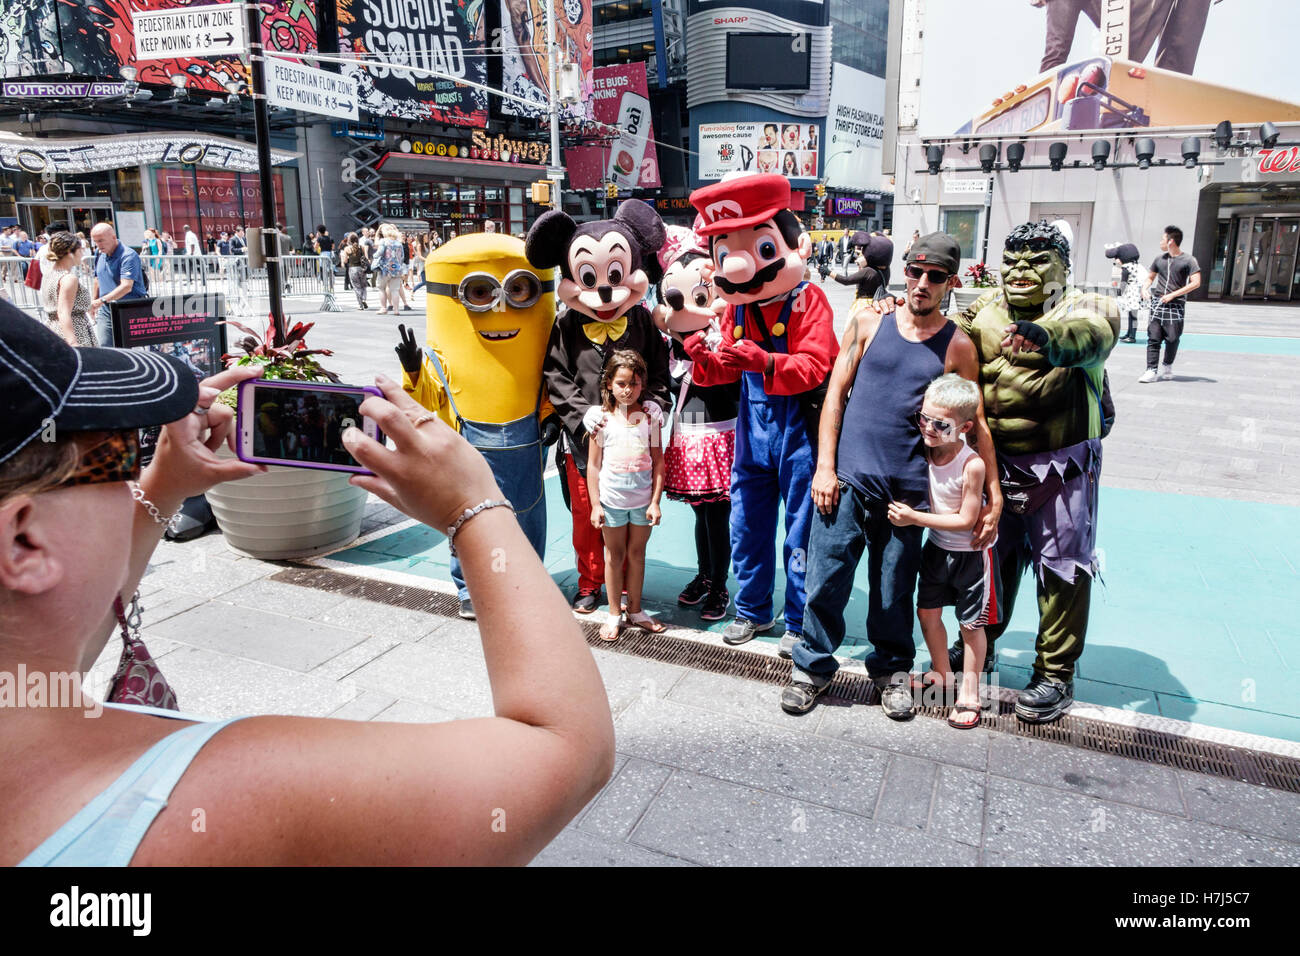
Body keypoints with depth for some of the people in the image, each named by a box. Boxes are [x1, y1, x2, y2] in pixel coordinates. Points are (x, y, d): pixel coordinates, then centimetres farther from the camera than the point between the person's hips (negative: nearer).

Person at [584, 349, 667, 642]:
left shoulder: (649, 417, -1)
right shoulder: (602, 418, -4)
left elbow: (658, 461, 1)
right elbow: (593, 465, -1)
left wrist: (655, 502, -4)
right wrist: (595, 505, -4)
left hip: (643, 499, 1)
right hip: (612, 499, -1)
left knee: (637, 554, 13)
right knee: (614, 555, 10)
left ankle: (635, 609, 27)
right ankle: (614, 614, 21)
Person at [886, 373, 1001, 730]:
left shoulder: (971, 464, -28)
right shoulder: (922, 452, -10)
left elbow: (966, 519, -24)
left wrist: (916, 518, -24)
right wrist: (903, 510, -11)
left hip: (971, 552, -6)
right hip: (937, 547, 6)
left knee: (971, 622, 5)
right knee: (927, 611, 12)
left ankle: (969, 691, 23)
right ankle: (941, 674, 34)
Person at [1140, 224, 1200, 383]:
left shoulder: (1188, 260, -2)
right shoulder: (1160, 259, 13)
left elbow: (1196, 283, -9)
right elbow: (1150, 277, 26)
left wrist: (1172, 295, -15)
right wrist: (1145, 288, 4)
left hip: (1176, 305, -3)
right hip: (1157, 303, 3)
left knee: (1172, 339, 0)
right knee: (1153, 337, -5)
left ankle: (1167, 368, 18)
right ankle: (1151, 371, -6)